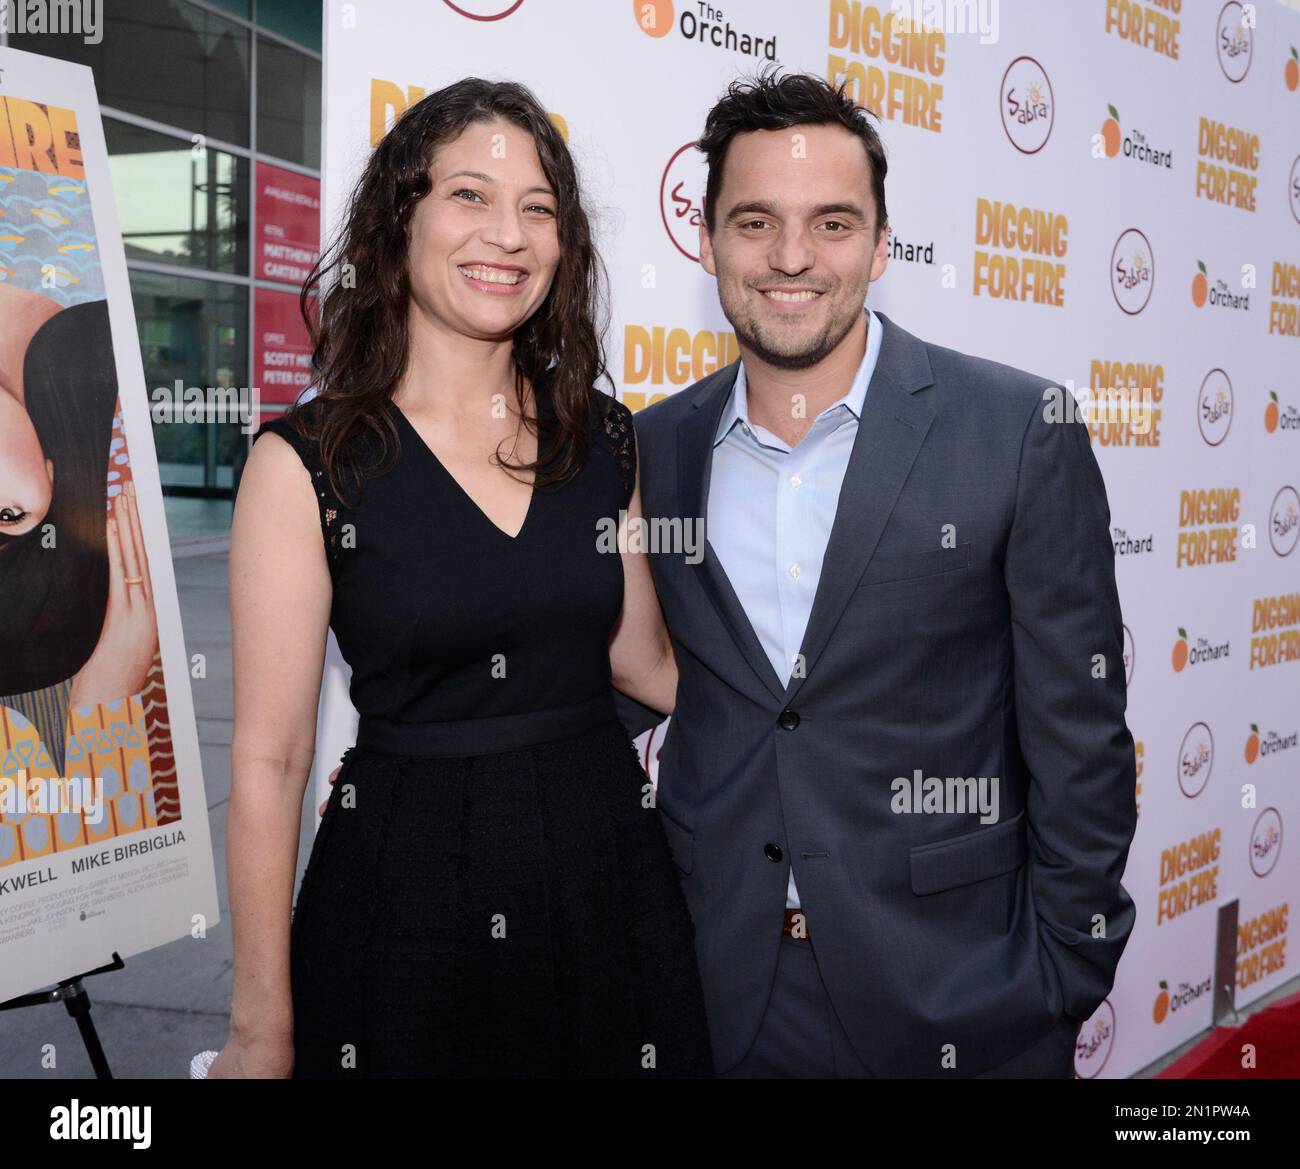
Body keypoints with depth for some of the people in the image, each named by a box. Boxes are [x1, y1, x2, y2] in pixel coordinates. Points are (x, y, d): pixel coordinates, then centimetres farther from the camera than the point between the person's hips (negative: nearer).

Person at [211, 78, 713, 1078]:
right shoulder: (309, 461, -10)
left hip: (607, 878, 4)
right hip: (408, 896, -3)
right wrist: (262, 1032, -6)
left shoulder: (603, 438, 2)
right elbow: (271, 759, -9)